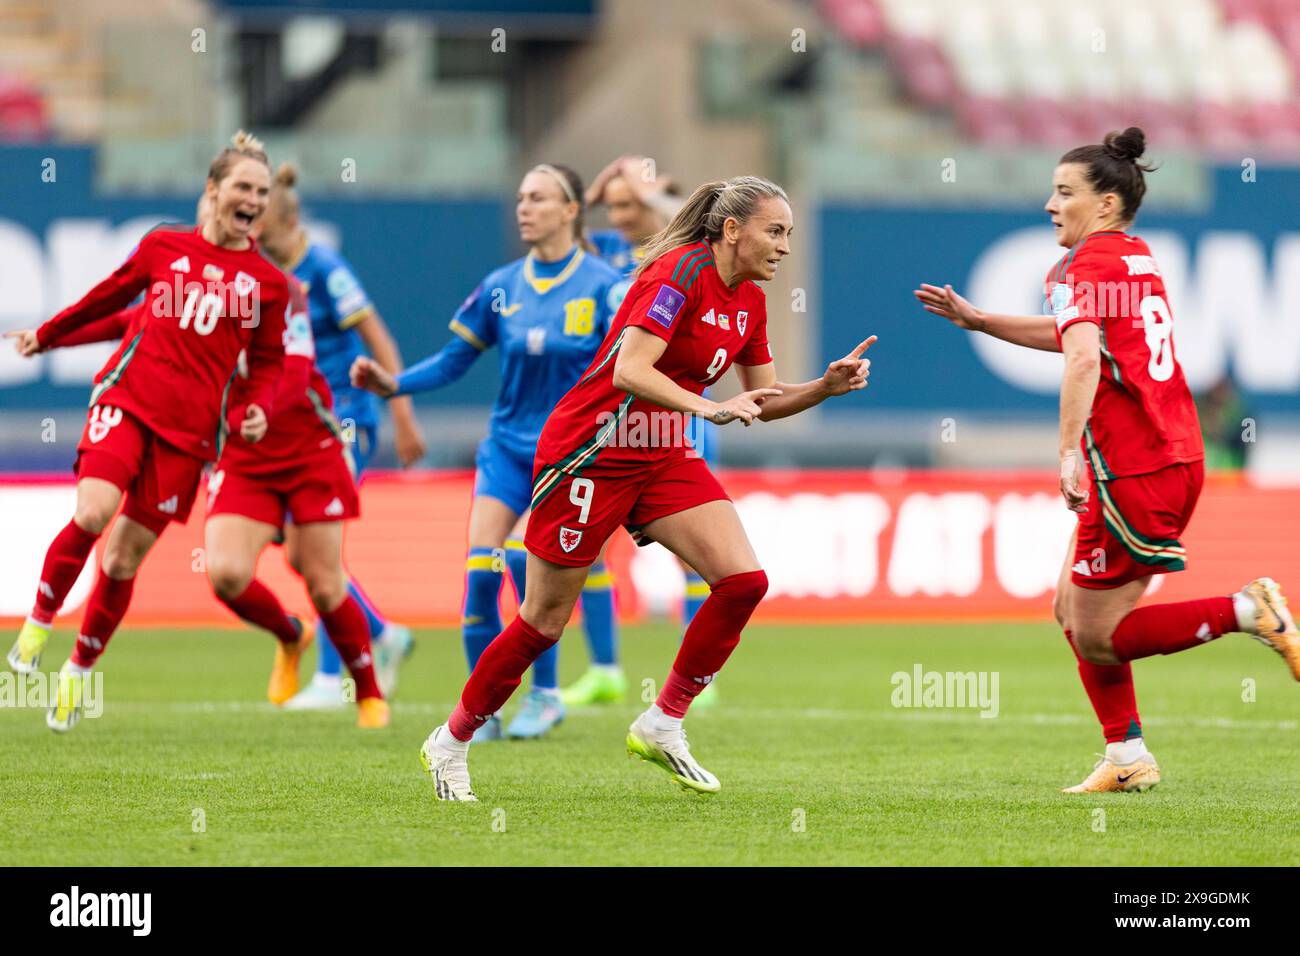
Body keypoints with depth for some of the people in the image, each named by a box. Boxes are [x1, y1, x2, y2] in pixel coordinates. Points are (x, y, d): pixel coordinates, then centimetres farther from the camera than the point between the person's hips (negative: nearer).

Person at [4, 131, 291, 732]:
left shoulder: (268, 282, 7)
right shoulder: (163, 247, 7)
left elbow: (267, 364, 15)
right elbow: (108, 298, 23)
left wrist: (256, 411, -5)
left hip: (190, 429, 1)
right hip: (128, 397, -1)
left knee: (124, 558, 1)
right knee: (92, 512, -24)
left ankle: (79, 673, 19)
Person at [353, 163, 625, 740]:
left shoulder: (602, 286, -6)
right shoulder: (501, 287, 6)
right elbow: (454, 360, 9)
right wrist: (393, 384, -5)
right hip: (508, 447, 4)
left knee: (523, 555, -22)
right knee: (480, 570, -12)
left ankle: (546, 695, -4)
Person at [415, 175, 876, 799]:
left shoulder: (748, 301, 7)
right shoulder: (679, 274, -20)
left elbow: (762, 402, 15)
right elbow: (629, 372, -30)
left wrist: (827, 386, -1)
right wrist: (709, 408, -39)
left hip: (664, 458, 8)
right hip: (590, 454, -8)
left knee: (743, 580, -11)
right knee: (545, 621, 0)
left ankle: (662, 725, 0)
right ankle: (451, 742, 18)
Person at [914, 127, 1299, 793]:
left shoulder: (1084, 266, -10)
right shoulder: (1139, 259, 17)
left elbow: (1083, 359, -27)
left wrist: (1070, 451, -34)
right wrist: (975, 320, 33)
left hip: (1133, 474, -9)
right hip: (1177, 458, 9)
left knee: (1096, 637, -3)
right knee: (1073, 610, 15)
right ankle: (1128, 759, 14)